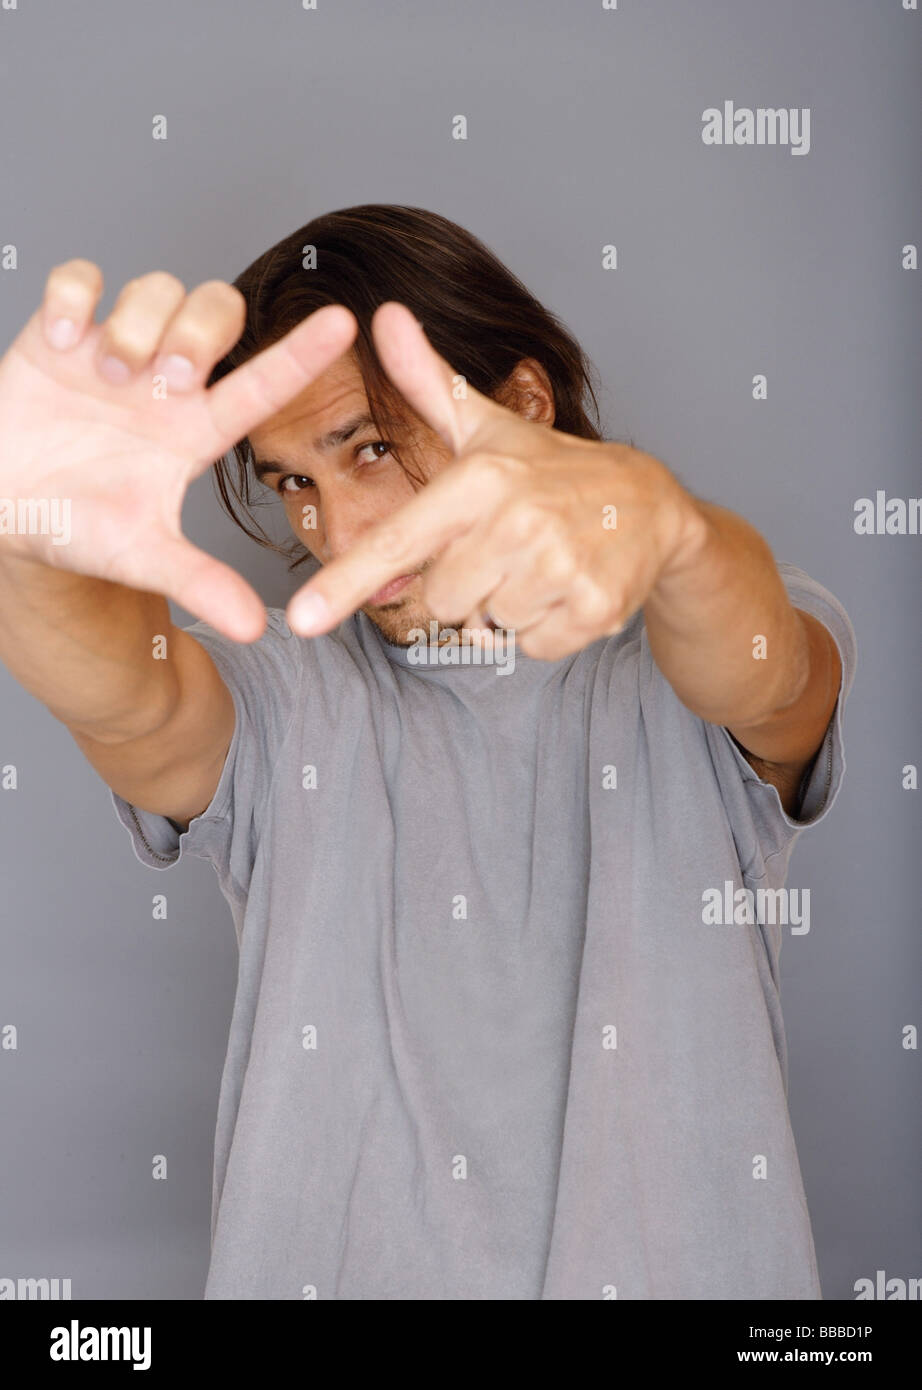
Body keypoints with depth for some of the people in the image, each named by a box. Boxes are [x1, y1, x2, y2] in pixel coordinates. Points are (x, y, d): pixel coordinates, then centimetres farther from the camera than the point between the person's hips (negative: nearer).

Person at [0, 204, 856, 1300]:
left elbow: (762, 684, -20)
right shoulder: (282, 702, 3)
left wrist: (653, 513, -39)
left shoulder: (684, 664, 1)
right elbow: (126, 705, -15)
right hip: (327, 1257, 0)